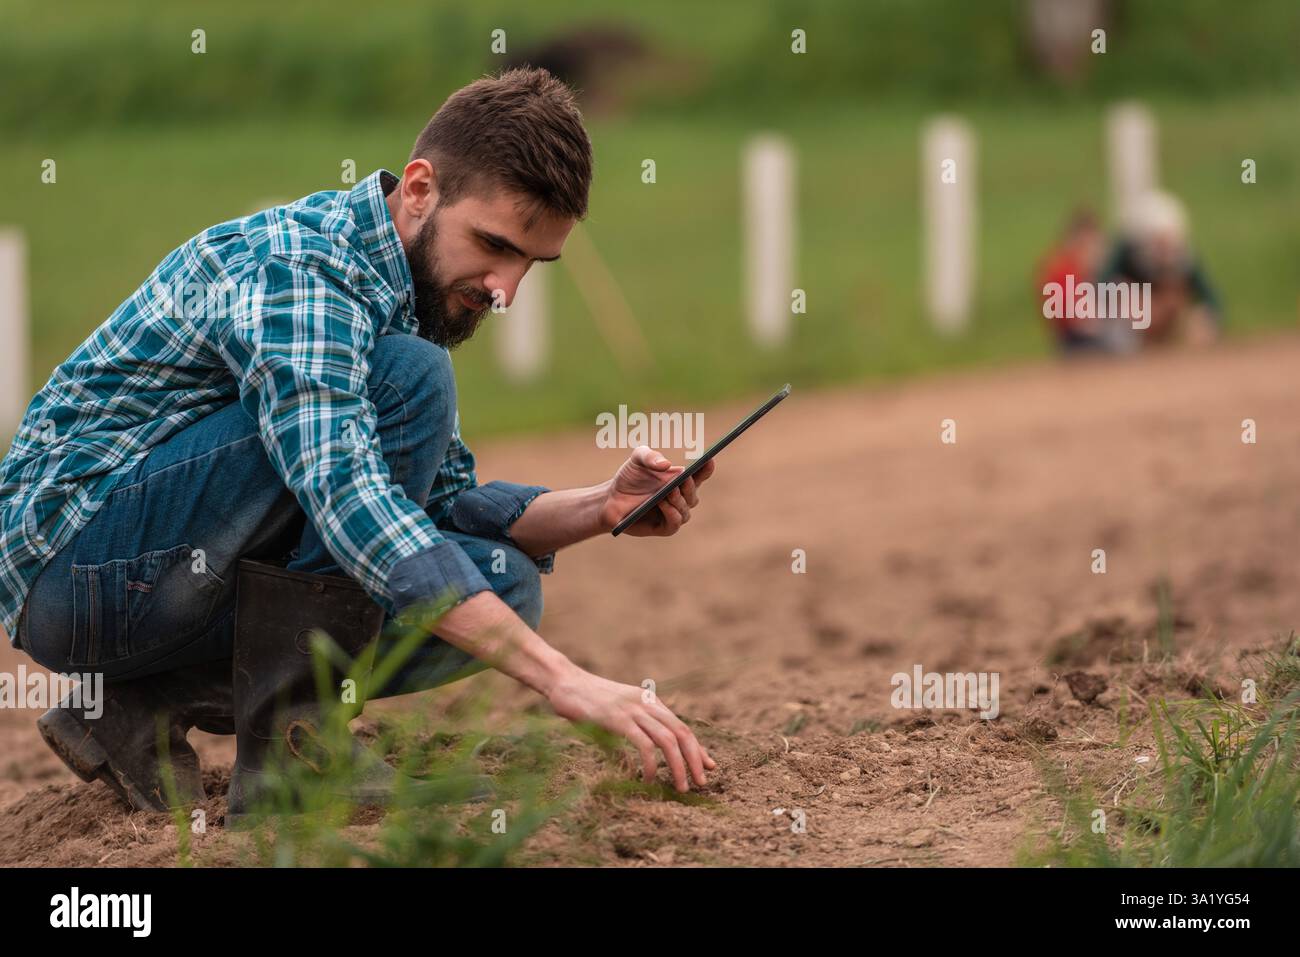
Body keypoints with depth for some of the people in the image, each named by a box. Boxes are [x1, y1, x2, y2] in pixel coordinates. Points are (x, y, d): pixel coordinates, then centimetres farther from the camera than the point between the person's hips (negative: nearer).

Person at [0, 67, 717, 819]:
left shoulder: (413, 296, 10)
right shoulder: (297, 270, -21)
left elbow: (446, 502, 17)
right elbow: (348, 501, -34)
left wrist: (601, 508, -4)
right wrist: (563, 679, -39)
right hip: (71, 557, -10)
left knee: (501, 585, -2)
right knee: (409, 380, -21)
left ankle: (147, 707, 0)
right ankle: (282, 737, -18)